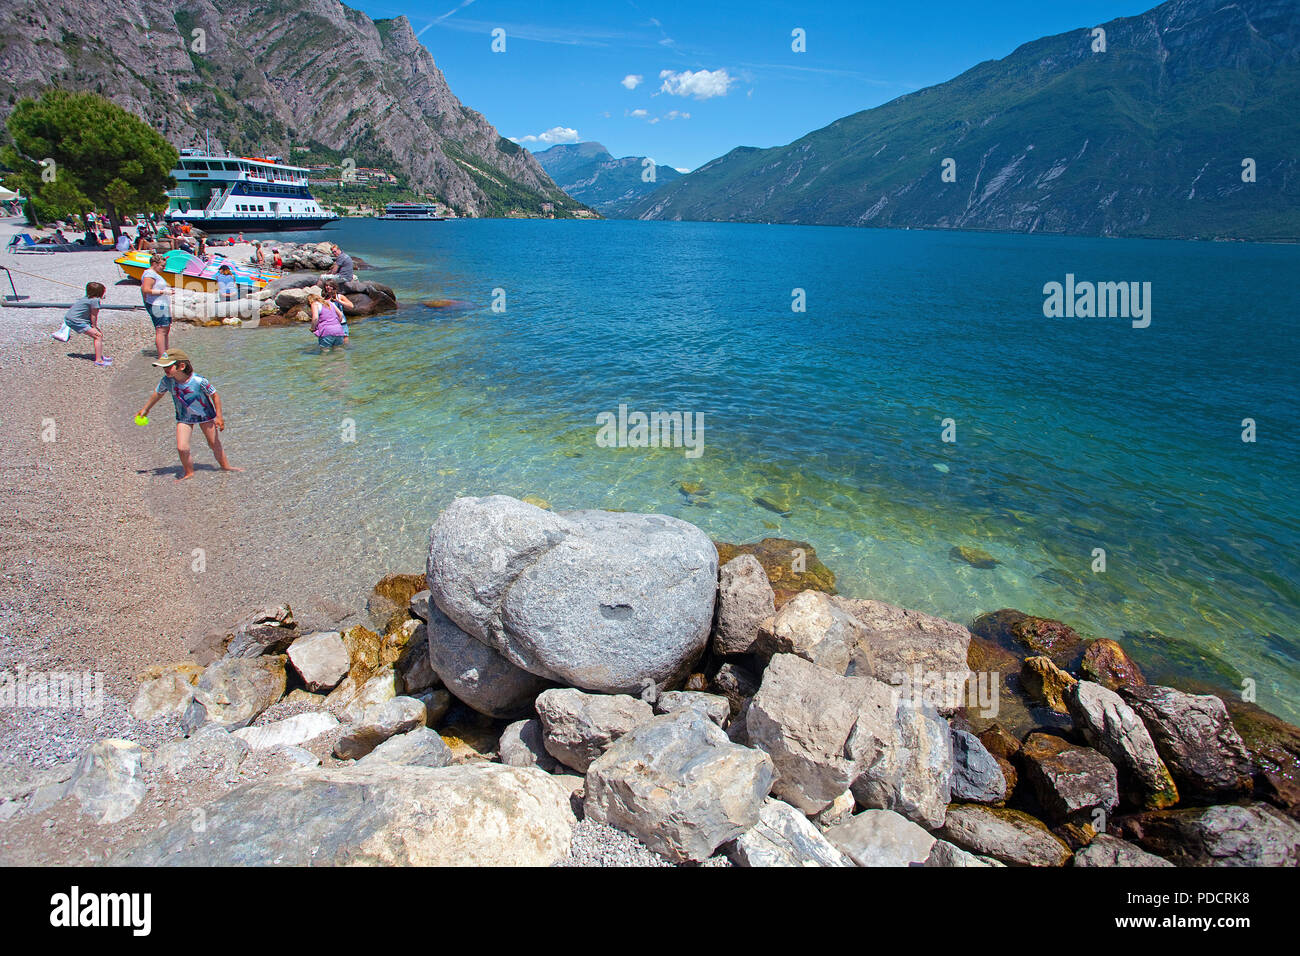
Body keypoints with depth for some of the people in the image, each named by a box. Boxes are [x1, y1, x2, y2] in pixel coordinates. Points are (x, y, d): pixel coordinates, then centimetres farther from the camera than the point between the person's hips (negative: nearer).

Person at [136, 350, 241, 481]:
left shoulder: (199, 381, -30)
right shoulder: (167, 381, -18)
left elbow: (215, 395, -16)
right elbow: (157, 394, 4)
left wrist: (219, 417, -13)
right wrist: (145, 409, 17)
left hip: (205, 415, -2)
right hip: (184, 418, 2)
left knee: (214, 443, 11)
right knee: (181, 448, -10)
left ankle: (226, 465, 35)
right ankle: (188, 472, 14)